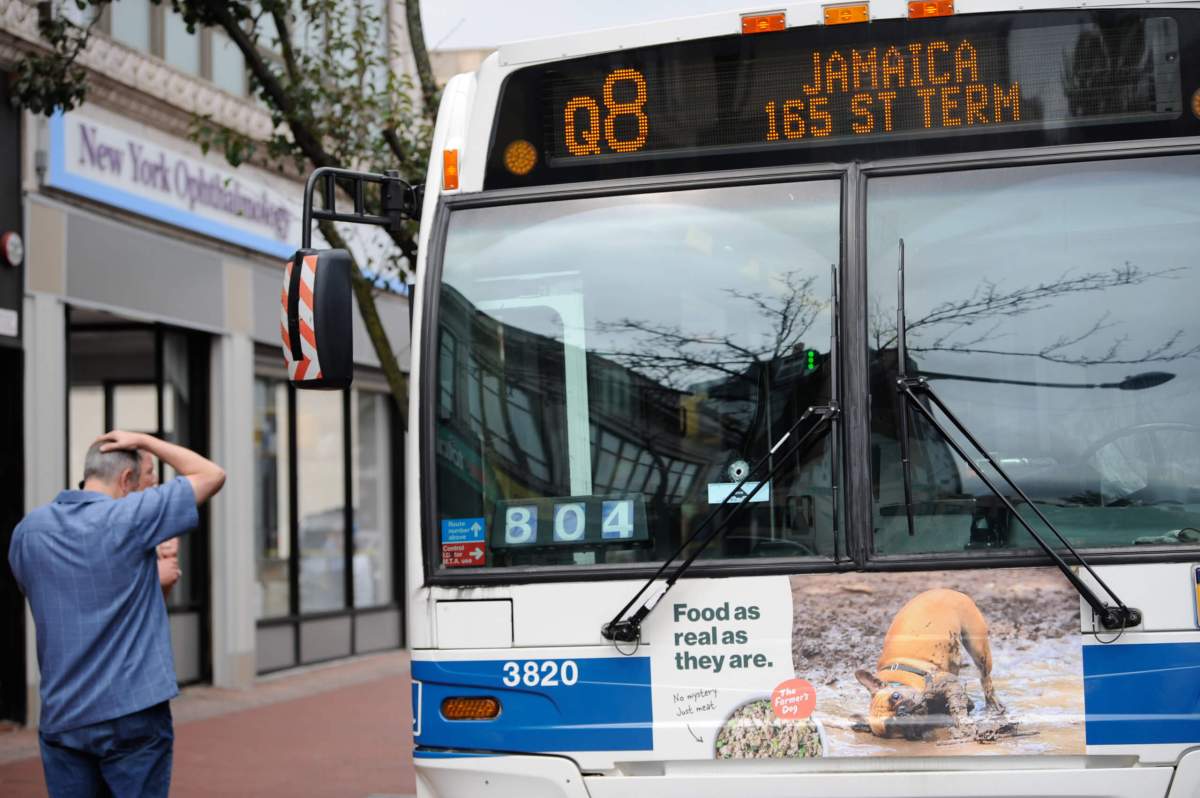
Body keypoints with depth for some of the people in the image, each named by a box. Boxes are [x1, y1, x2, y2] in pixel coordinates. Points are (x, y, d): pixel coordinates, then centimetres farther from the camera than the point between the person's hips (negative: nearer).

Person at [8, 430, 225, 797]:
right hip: (133, 710, -4)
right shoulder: (129, 517, -10)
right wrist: (144, 441, 6)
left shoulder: (26, 532, 6)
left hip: (61, 720, 5)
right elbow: (213, 475, -2)